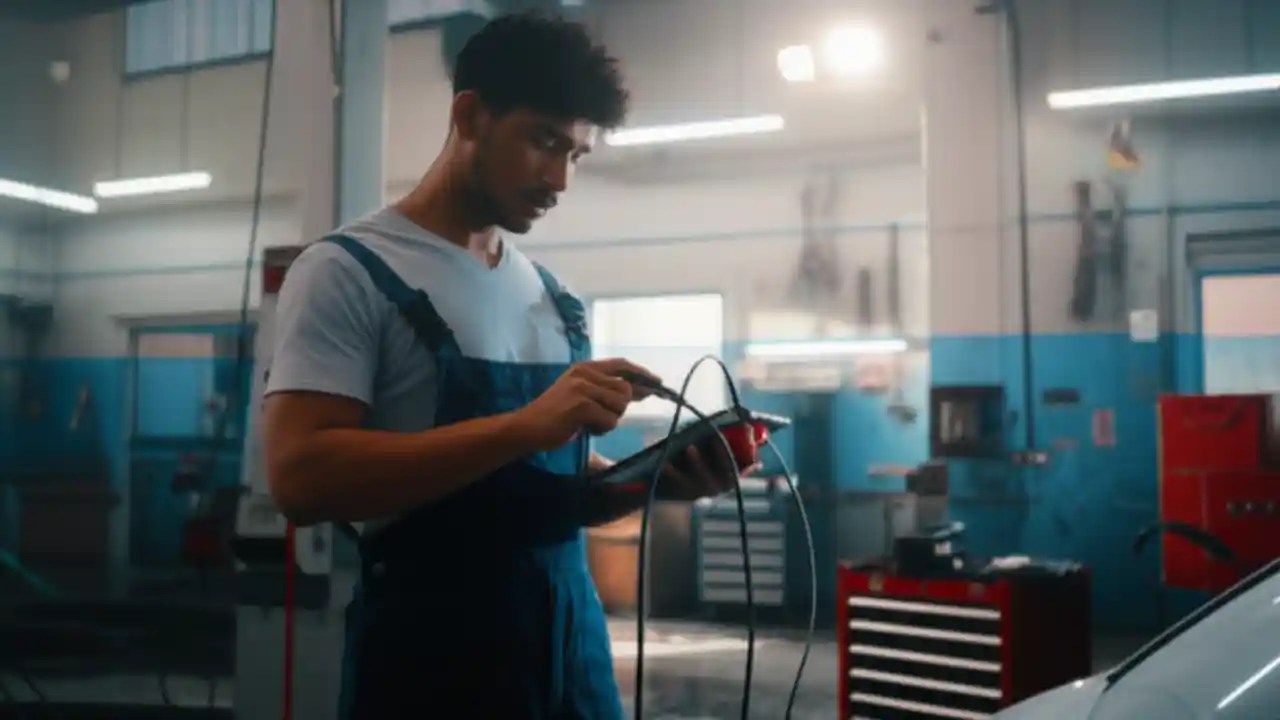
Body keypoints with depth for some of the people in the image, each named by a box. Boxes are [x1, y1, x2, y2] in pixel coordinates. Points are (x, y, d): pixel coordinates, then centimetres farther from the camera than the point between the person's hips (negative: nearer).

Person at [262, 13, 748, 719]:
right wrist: (527, 424, -26)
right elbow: (299, 476, -20)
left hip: (570, 646, 6)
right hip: (430, 662, -6)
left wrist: (655, 477, -5)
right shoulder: (348, 271, -9)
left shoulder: (553, 295, 11)